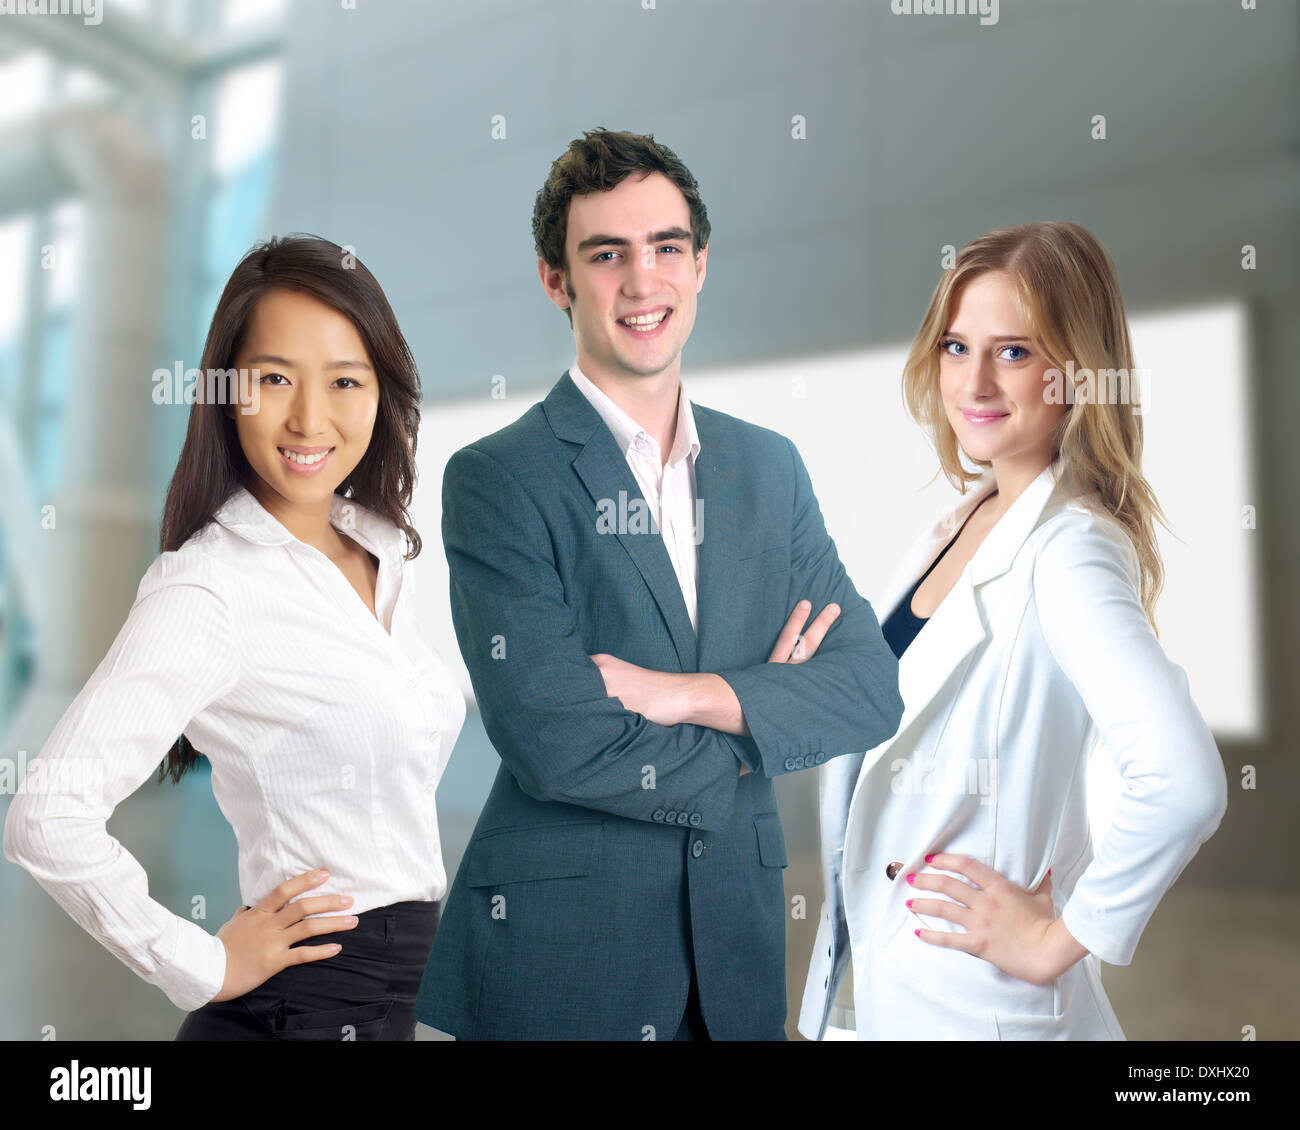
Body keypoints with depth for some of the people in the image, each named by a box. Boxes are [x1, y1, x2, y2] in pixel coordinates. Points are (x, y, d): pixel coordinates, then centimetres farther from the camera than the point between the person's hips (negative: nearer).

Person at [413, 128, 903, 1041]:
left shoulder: (770, 467, 5)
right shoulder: (494, 479, -11)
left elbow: (874, 690, -1)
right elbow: (554, 742, -20)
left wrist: (696, 695, -16)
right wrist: (763, 711, -8)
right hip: (556, 958, -4)